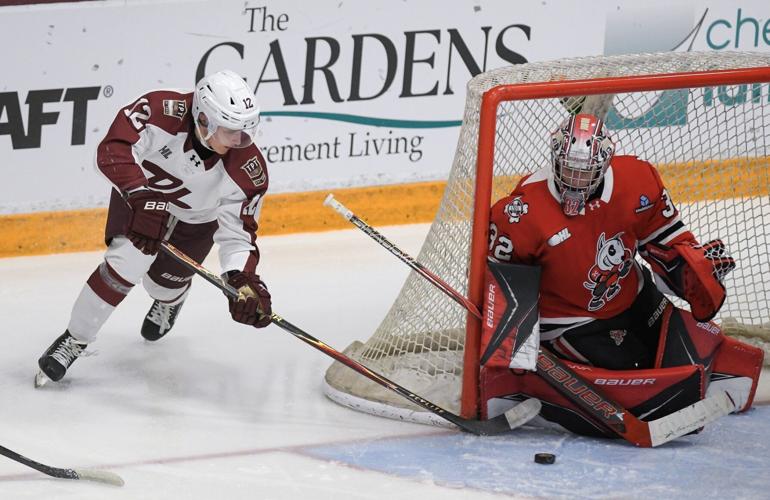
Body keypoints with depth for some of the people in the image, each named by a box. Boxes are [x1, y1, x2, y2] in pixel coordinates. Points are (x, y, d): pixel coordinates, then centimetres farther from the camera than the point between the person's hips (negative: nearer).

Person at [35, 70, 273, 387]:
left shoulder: (246, 169, -30)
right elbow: (113, 150, -45)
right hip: (141, 191, -2)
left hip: (197, 220, 2)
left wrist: (243, 280, -41)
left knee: (163, 280, 4)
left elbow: (238, 232, -25)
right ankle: (74, 340, -4)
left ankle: (170, 300, 46)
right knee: (127, 262, -21)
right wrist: (141, 198, -55)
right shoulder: (163, 112, -38)